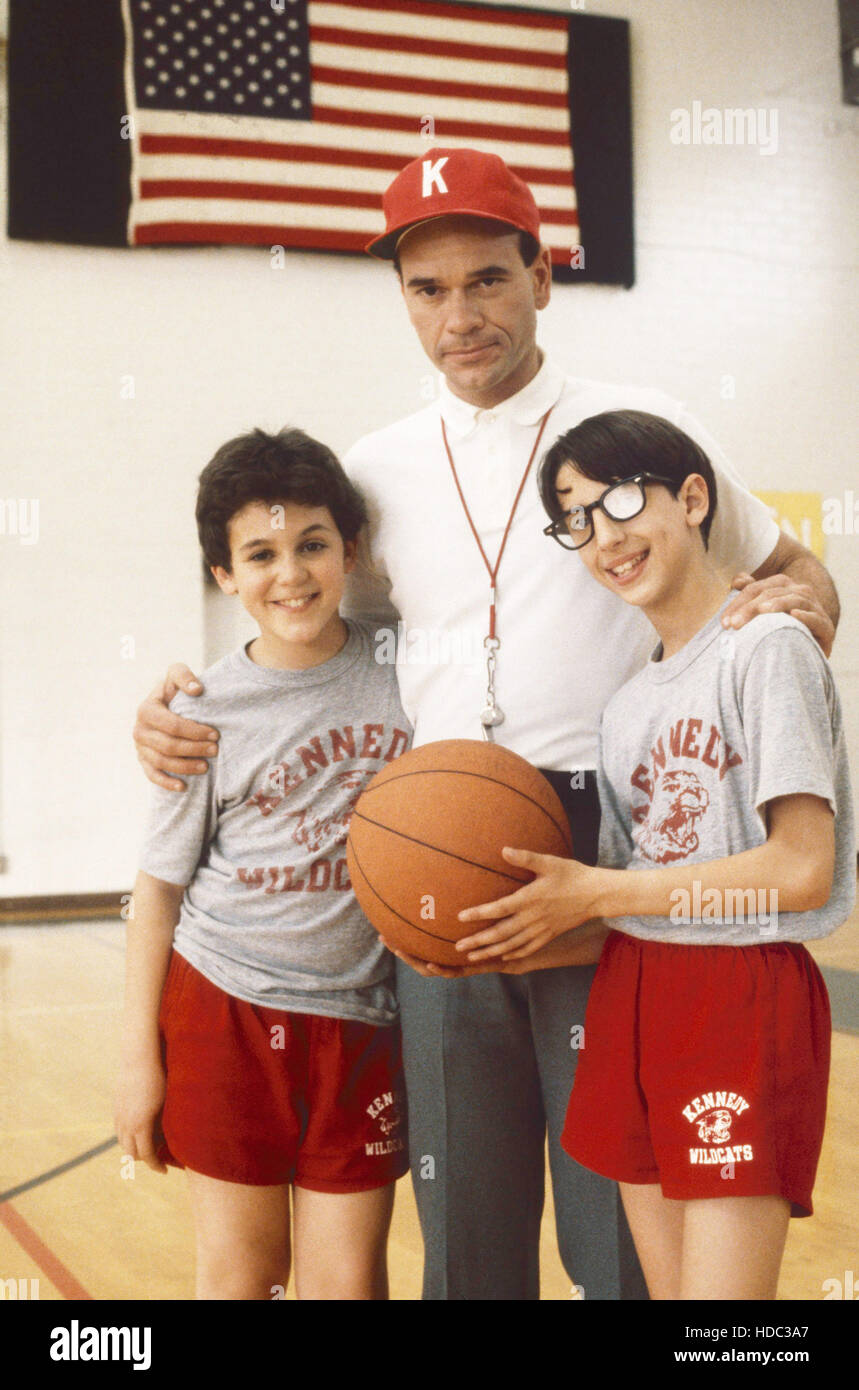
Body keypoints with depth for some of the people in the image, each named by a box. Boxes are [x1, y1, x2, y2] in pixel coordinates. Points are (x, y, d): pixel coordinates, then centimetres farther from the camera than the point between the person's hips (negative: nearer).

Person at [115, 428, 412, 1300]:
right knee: (238, 1267, 9)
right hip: (225, 1006, 0)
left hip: (361, 1017, 1)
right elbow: (161, 885, 2)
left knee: (345, 1277, 3)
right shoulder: (207, 711, -3)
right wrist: (138, 1056, 1)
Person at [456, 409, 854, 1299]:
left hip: (743, 999, -7)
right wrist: (509, 944, -4)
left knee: (723, 1285, -7)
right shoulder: (628, 700, 12)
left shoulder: (768, 647, -9)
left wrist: (591, 894, -12)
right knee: (665, 1284, 13)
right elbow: (628, 892, 12)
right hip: (632, 994, 7)